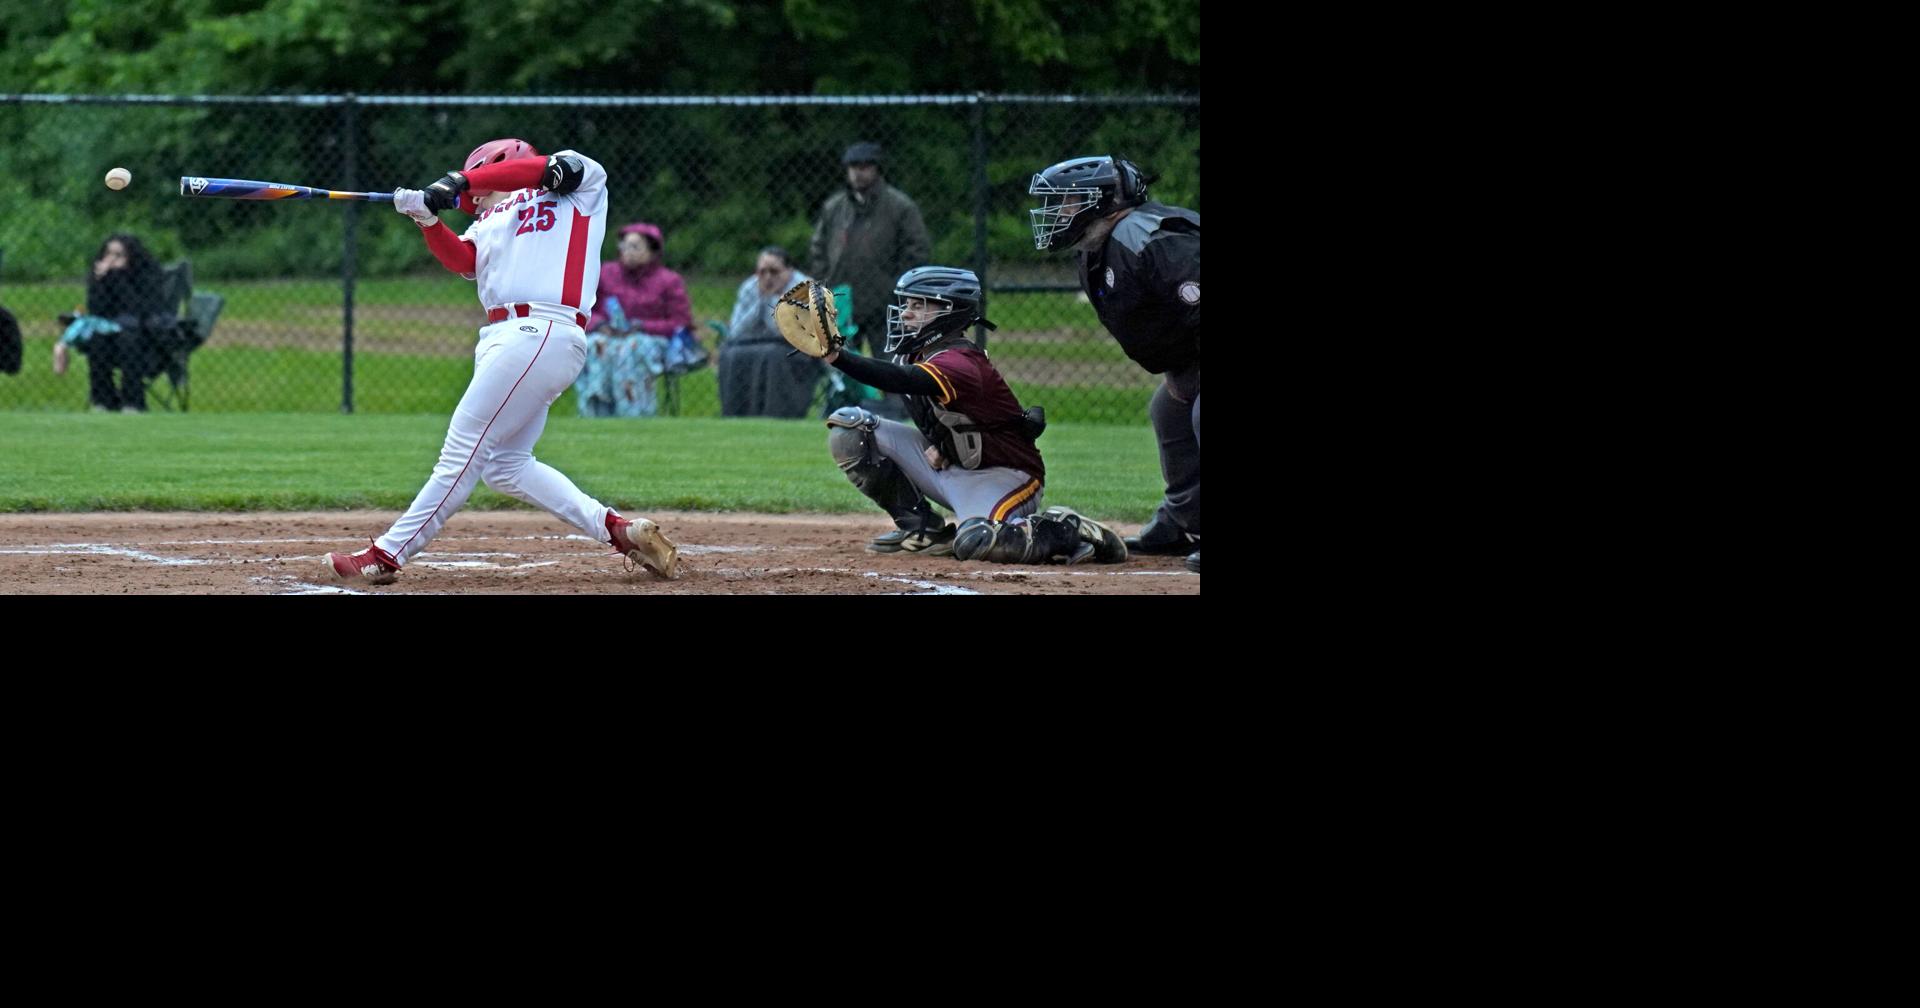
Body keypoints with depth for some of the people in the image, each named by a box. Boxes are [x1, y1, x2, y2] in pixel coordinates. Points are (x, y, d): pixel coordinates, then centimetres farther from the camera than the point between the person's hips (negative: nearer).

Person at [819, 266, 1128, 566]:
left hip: (1001, 475, -9)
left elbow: (903, 381, -45)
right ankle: (922, 529, 4)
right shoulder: (922, 354, 2)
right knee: (847, 426, -2)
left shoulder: (962, 363, -27)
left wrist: (837, 357, -55)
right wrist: (935, 444, -5)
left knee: (975, 542, -40)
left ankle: (1068, 531, -10)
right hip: (947, 464, 9)